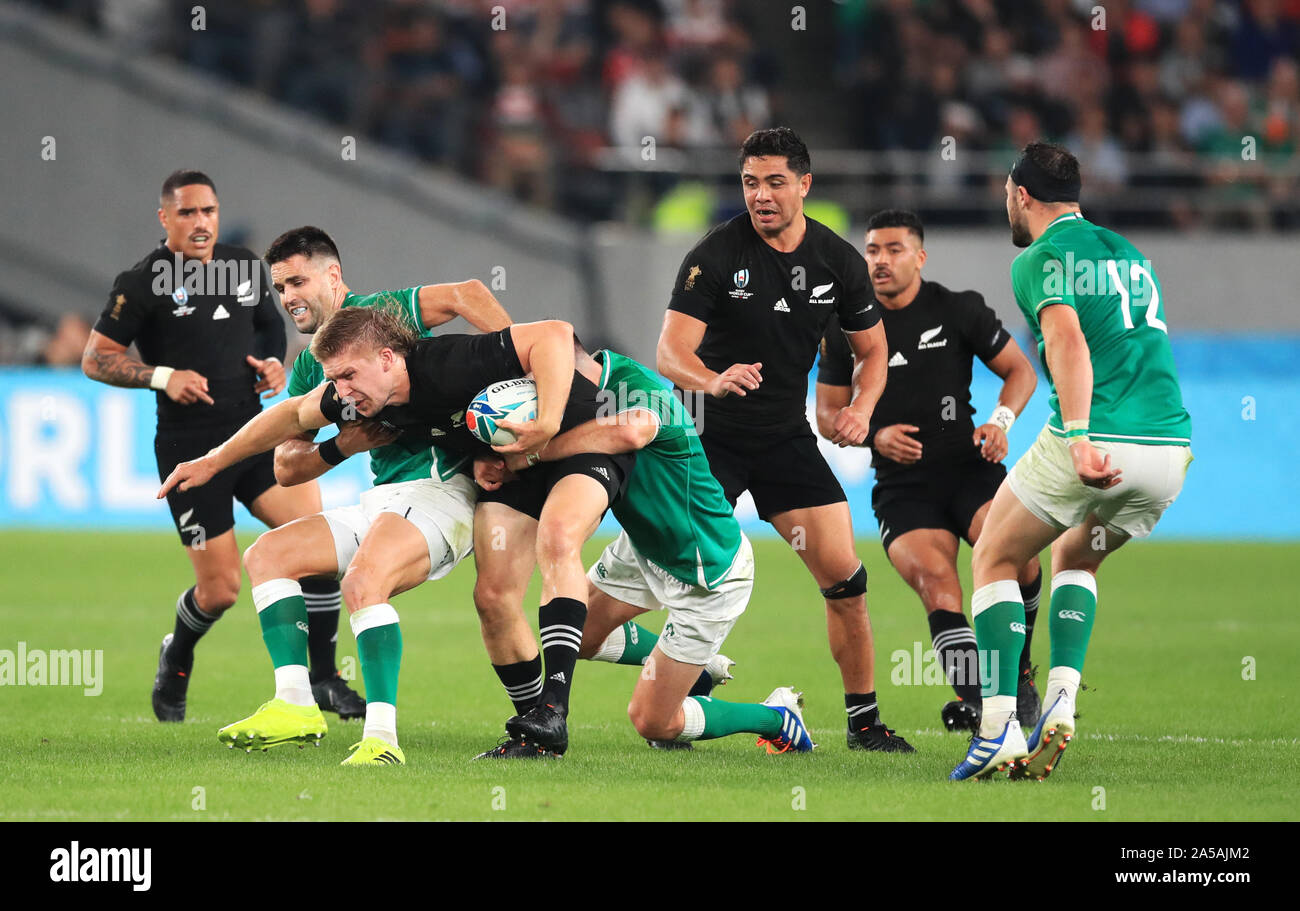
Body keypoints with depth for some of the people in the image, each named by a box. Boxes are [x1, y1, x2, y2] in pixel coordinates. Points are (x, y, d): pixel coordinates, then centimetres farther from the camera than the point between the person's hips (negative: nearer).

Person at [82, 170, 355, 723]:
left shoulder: (246, 267, 9)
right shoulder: (143, 283, -7)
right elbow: (95, 358, -5)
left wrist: (273, 361, 6)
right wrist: (161, 376, -18)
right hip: (188, 446, -5)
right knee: (221, 589, -5)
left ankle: (324, 678, -1)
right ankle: (176, 659, 30)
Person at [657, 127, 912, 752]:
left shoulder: (838, 260, -1)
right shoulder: (716, 255, -14)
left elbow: (872, 349, 12)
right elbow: (671, 352, -22)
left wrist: (862, 406, -9)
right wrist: (713, 381, -44)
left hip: (788, 437, 3)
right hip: (712, 435, -3)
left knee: (844, 577, -4)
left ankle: (864, 721, 8)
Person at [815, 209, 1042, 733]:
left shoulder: (959, 310, 4)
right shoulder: (847, 328, 7)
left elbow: (1020, 370, 11)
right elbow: (828, 414, 13)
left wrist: (1000, 420, -9)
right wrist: (874, 436, -7)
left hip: (969, 469, -1)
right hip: (901, 488, 1)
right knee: (935, 578, -27)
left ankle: (1016, 666, -3)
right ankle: (976, 697, -35)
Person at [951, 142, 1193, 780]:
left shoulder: (1040, 259, 1)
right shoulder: (1128, 252, 24)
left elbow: (1069, 339, -17)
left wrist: (1080, 438, -28)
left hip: (1095, 443, -6)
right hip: (1171, 446, 6)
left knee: (996, 559, 13)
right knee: (1075, 559, 30)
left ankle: (998, 727, -1)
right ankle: (1061, 700, 8)